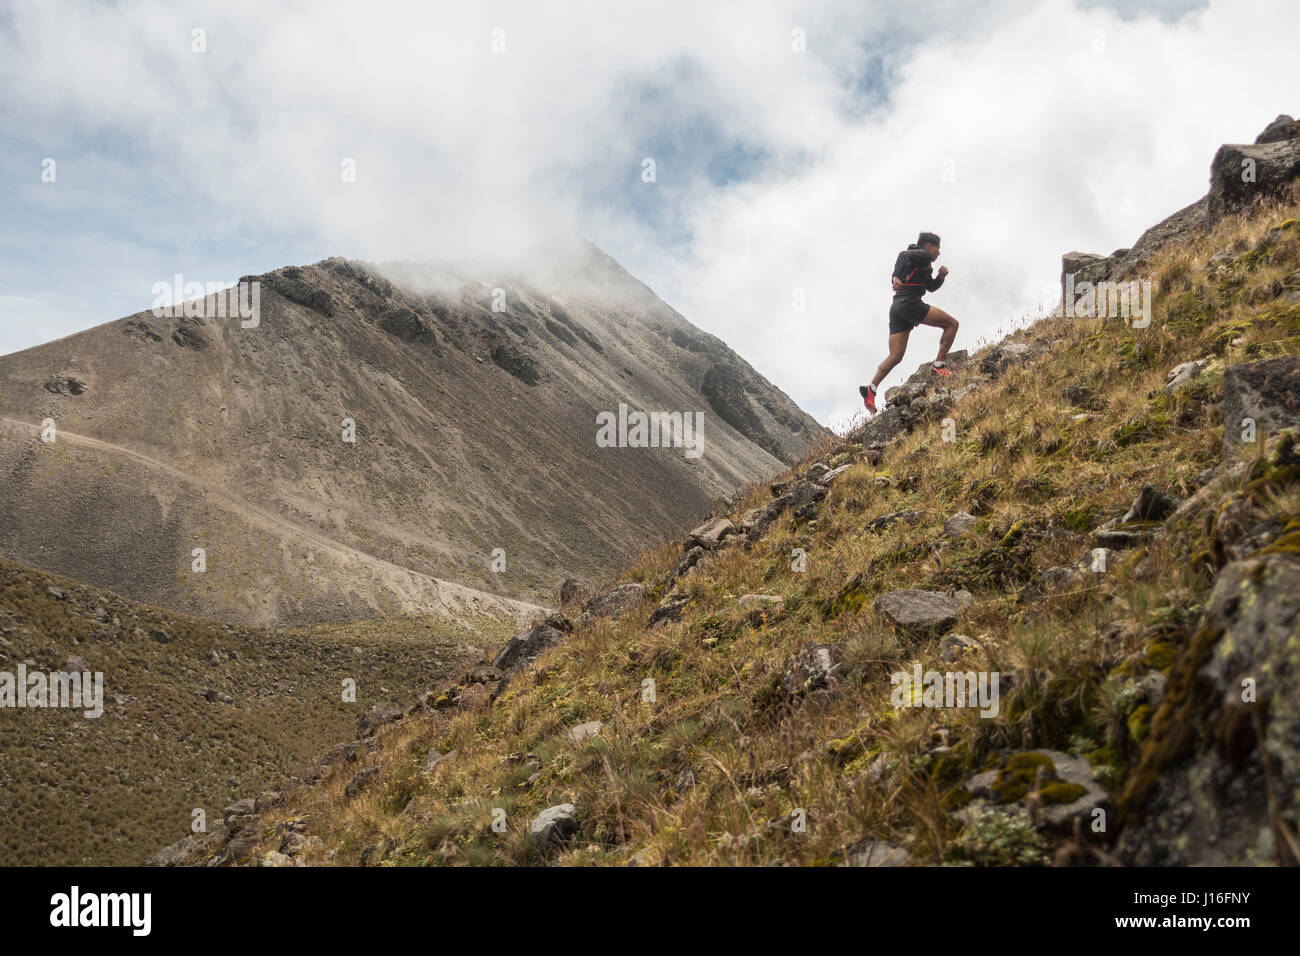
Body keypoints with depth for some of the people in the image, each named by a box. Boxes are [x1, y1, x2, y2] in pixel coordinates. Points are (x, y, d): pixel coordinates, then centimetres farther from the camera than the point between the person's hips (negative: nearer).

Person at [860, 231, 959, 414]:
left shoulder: (923, 265, 30)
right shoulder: (923, 256, 1)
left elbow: (930, 287, 35)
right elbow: (904, 255, -17)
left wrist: (940, 277, 16)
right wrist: (896, 277, -30)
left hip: (897, 308, 10)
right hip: (909, 303, -10)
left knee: (895, 356, 3)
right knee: (952, 323, -2)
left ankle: (870, 389, -10)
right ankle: (939, 365, -8)